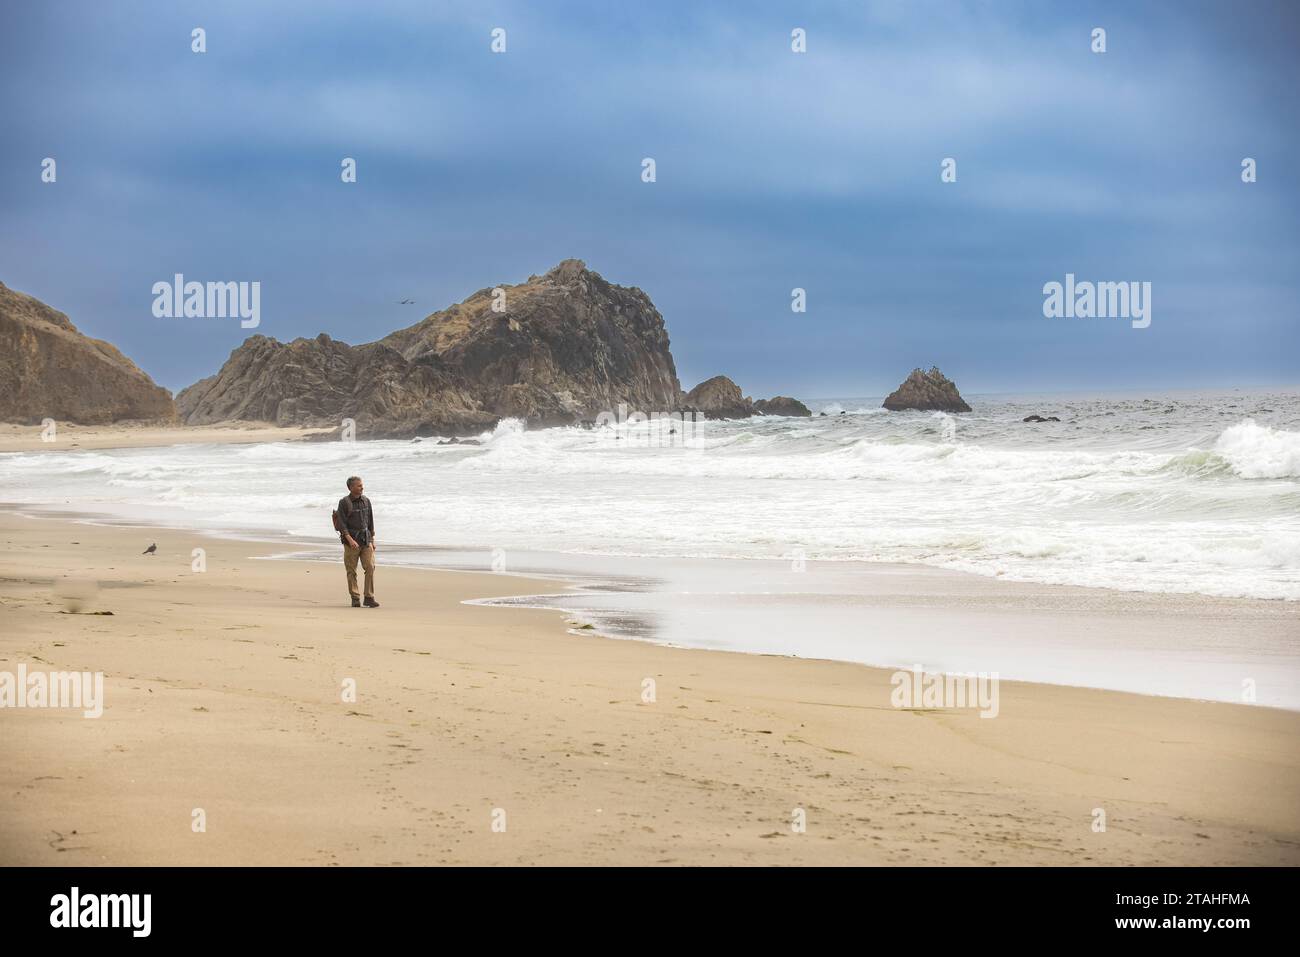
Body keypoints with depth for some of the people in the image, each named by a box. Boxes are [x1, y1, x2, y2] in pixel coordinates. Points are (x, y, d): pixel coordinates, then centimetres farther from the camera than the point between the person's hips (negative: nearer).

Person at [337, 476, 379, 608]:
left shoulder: (366, 501, 9)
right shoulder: (344, 502, -5)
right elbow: (342, 524, -10)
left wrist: (372, 540, 12)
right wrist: (350, 540, -20)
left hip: (366, 539, 4)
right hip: (351, 539, -4)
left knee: (370, 567, -8)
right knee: (351, 571, 0)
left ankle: (369, 598, -5)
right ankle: (355, 598, 7)